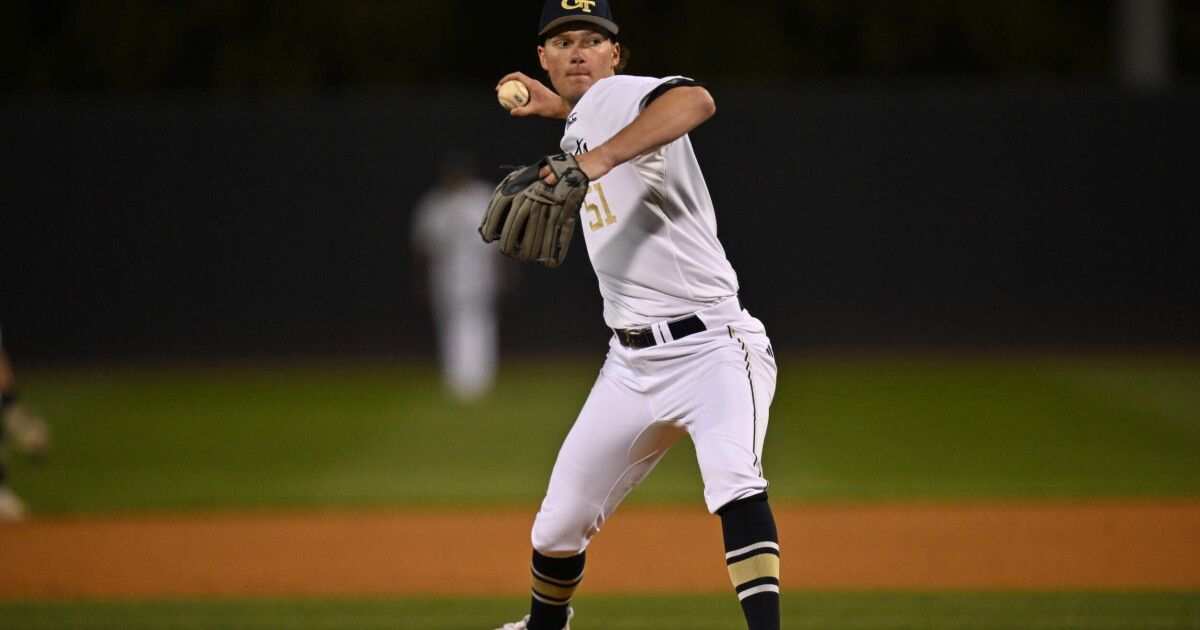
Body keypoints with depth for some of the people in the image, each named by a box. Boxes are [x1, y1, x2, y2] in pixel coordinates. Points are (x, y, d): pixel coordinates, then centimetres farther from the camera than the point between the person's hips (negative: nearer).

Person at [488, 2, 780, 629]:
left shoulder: (621, 95, -12)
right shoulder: (581, 124, 14)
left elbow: (695, 101, -37)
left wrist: (596, 159, -46)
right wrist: (562, 109, 32)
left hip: (712, 347, -8)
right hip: (631, 363, 8)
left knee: (735, 483, -33)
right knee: (557, 528, 14)